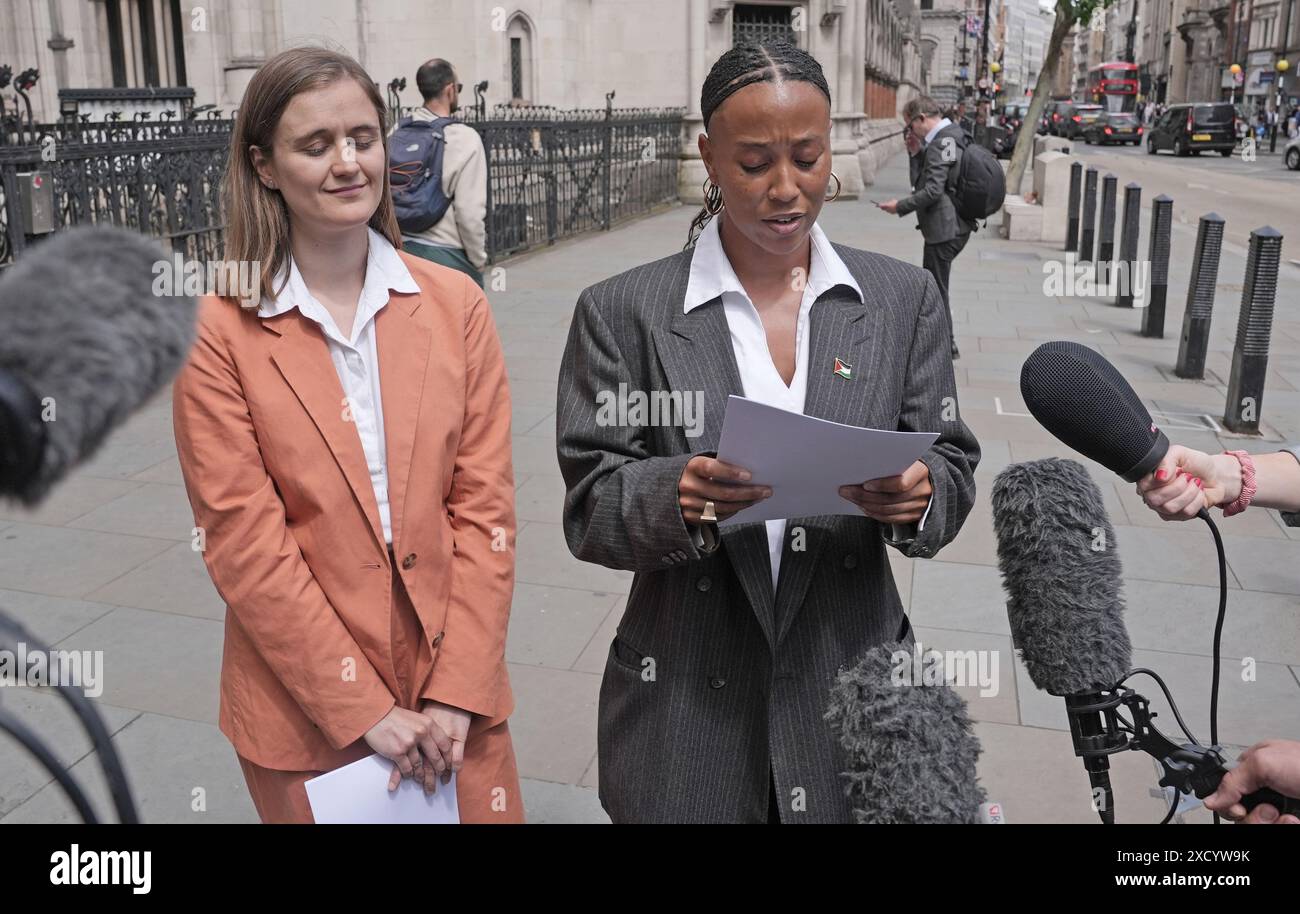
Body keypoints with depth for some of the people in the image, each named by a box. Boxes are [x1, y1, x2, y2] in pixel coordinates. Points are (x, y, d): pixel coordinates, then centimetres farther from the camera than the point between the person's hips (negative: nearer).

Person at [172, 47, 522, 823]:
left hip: (455, 683, 2)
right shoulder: (219, 333, -9)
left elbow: (485, 503, -3)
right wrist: (365, 708, -12)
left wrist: (457, 690, -9)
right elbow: (244, 541, -11)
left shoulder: (457, 305, -2)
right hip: (305, 708, -2)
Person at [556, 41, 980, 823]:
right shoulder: (624, 311, -6)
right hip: (687, 709, -1)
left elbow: (953, 472, 2)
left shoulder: (904, 299, 1)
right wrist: (679, 496, -27)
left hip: (854, 698, 2)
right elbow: (590, 510, -6)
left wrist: (919, 494, -21)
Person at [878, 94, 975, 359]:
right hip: (956, 225, 10)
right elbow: (919, 181, 16)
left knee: (936, 288, 1)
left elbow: (932, 191, -25)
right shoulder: (952, 135, 14)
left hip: (943, 229, -10)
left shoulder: (940, 144, -18)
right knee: (933, 285, 19)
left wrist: (900, 206, -16)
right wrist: (916, 153, 4)